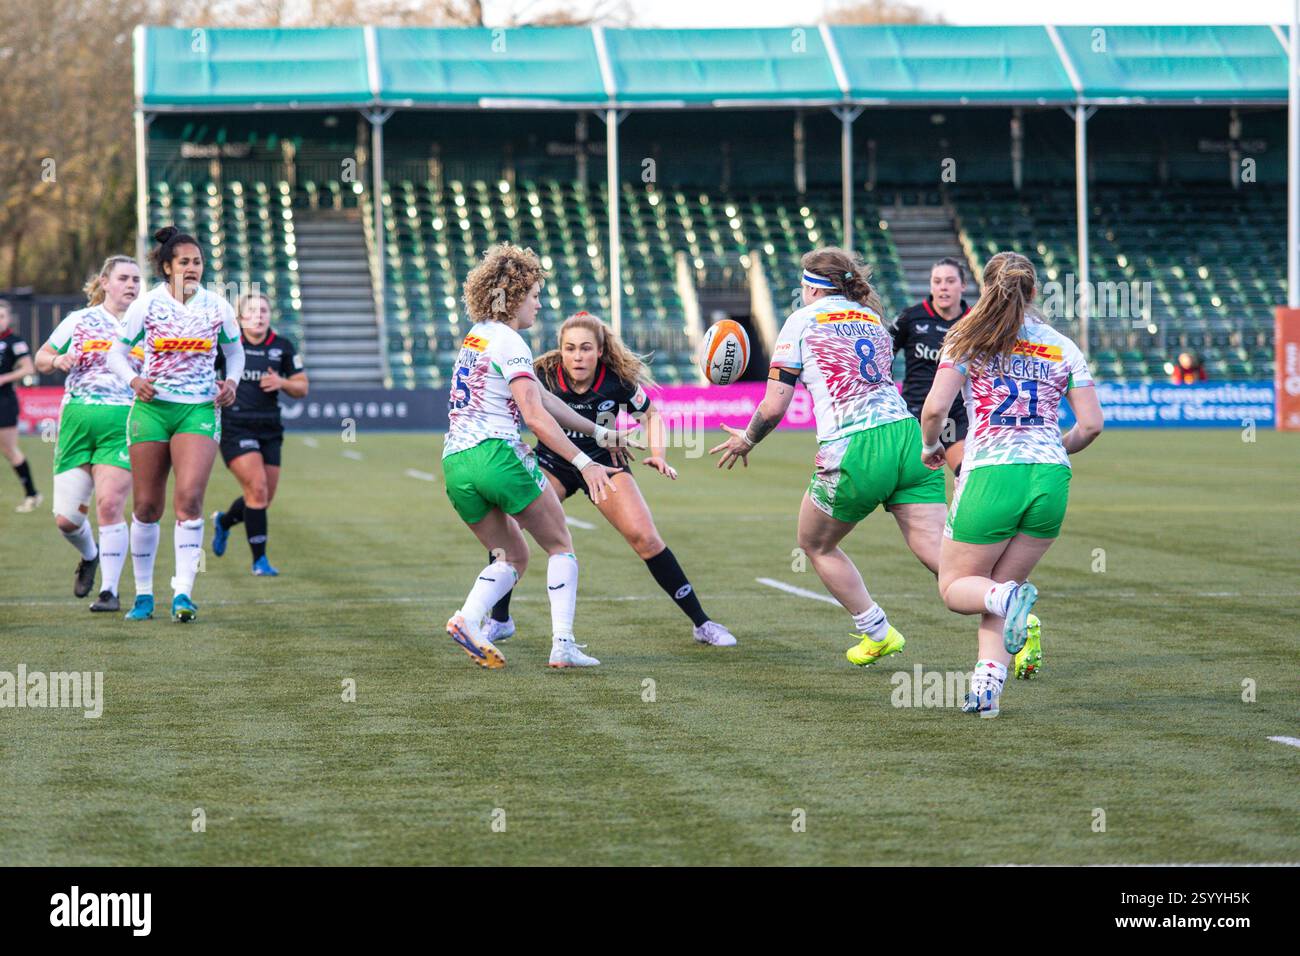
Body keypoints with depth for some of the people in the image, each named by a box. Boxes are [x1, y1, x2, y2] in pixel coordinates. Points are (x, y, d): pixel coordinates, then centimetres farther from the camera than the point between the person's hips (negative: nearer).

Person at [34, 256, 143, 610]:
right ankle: (89, 556, 32)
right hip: (77, 421, 1)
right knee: (66, 518, -2)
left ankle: (110, 590, -8)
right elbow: (41, 360, 17)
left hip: (123, 424, -1)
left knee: (109, 504, -18)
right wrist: (57, 360, -5)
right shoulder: (79, 320, 9)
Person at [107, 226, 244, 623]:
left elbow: (234, 351, 19)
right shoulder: (145, 305, -1)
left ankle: (182, 594, -19)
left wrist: (231, 381, 0)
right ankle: (143, 594, 16)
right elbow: (117, 353, 8)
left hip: (199, 411, 0)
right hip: (151, 408, 0)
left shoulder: (218, 307, 3)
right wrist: (134, 380, -12)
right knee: (146, 505, 2)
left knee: (189, 498, -18)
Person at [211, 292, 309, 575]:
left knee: (264, 499, 6)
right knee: (257, 489, -17)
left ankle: (224, 521, 40)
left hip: (269, 429, 4)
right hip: (234, 428, -4)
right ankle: (259, 560, -7)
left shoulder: (282, 347, 5)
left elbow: (302, 387, 10)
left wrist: (282, 383, -9)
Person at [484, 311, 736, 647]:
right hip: (552, 463, 0)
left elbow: (651, 413, 0)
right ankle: (499, 621, -2)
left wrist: (658, 454, -15)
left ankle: (701, 623, 0)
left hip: (603, 461, 0)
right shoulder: (543, 376, -23)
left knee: (645, 537, -14)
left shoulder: (618, 380, -19)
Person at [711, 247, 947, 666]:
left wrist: (746, 440, 18)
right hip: (907, 434, 5)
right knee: (937, 551, -6)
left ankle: (877, 632, 21)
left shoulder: (803, 321, 5)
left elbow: (773, 407, 2)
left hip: (854, 454, -5)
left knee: (815, 544, 20)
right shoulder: (873, 320, 22)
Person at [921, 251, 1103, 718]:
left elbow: (935, 408, -6)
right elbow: (1091, 423, 7)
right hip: (1051, 478, 3)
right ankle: (987, 686, -5)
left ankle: (1010, 598, -22)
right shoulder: (1062, 348, 10)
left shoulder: (968, 339, 3)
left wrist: (930, 446, 14)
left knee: (955, 588, 11)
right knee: (997, 588, 15)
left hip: (990, 474, -3)